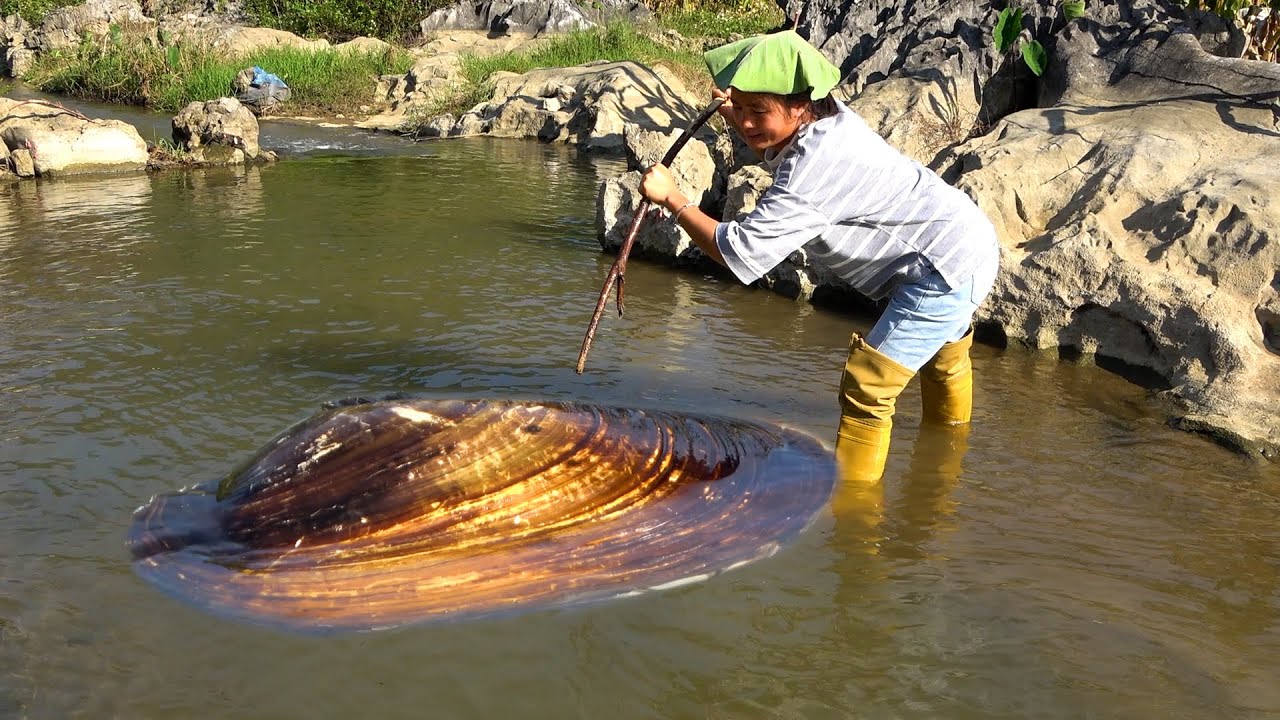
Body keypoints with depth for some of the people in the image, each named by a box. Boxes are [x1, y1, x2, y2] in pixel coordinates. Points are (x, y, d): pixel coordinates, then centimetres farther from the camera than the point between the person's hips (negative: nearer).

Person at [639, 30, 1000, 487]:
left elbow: (739, 253, -31)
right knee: (943, 361, 35)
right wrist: (736, 108, 2)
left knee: (865, 389, -12)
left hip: (949, 268, -11)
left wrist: (673, 200, -22)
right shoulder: (827, 117, -4)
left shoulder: (813, 171, -33)